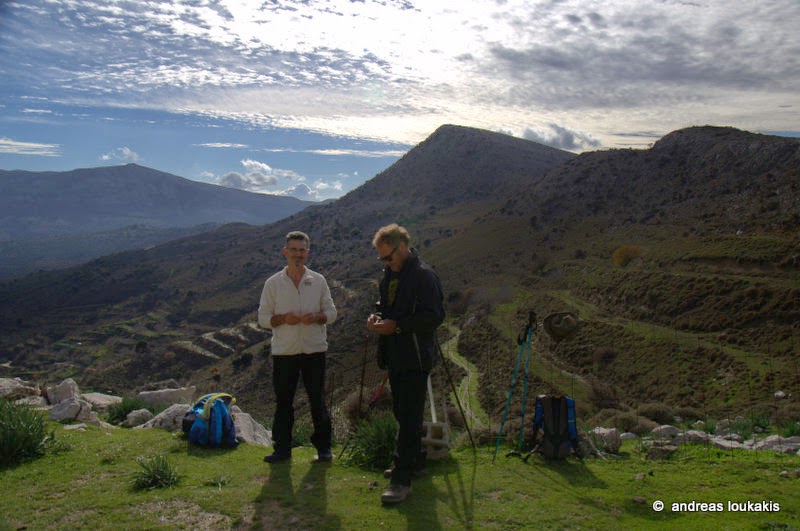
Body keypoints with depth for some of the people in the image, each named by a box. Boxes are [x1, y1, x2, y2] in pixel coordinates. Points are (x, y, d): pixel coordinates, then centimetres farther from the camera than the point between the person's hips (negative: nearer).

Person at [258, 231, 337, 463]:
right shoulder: (273, 283, 2)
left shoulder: (318, 281, 5)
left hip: (314, 349, 0)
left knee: (318, 401, 6)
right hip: (283, 351, 0)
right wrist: (283, 318, -16)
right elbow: (263, 317, 3)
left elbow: (331, 312, 8)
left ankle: (323, 447, 19)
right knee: (283, 402, 5)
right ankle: (282, 448, 18)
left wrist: (316, 317, -13)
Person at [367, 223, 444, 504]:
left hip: (415, 358, -9)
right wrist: (377, 316, 3)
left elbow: (434, 316, -20)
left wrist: (396, 325, -21)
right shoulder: (390, 274, 12)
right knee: (402, 414, 18)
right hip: (395, 355, 9)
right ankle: (411, 462, 34)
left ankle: (402, 480, -1)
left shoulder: (423, 275, -16)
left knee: (409, 418, -6)